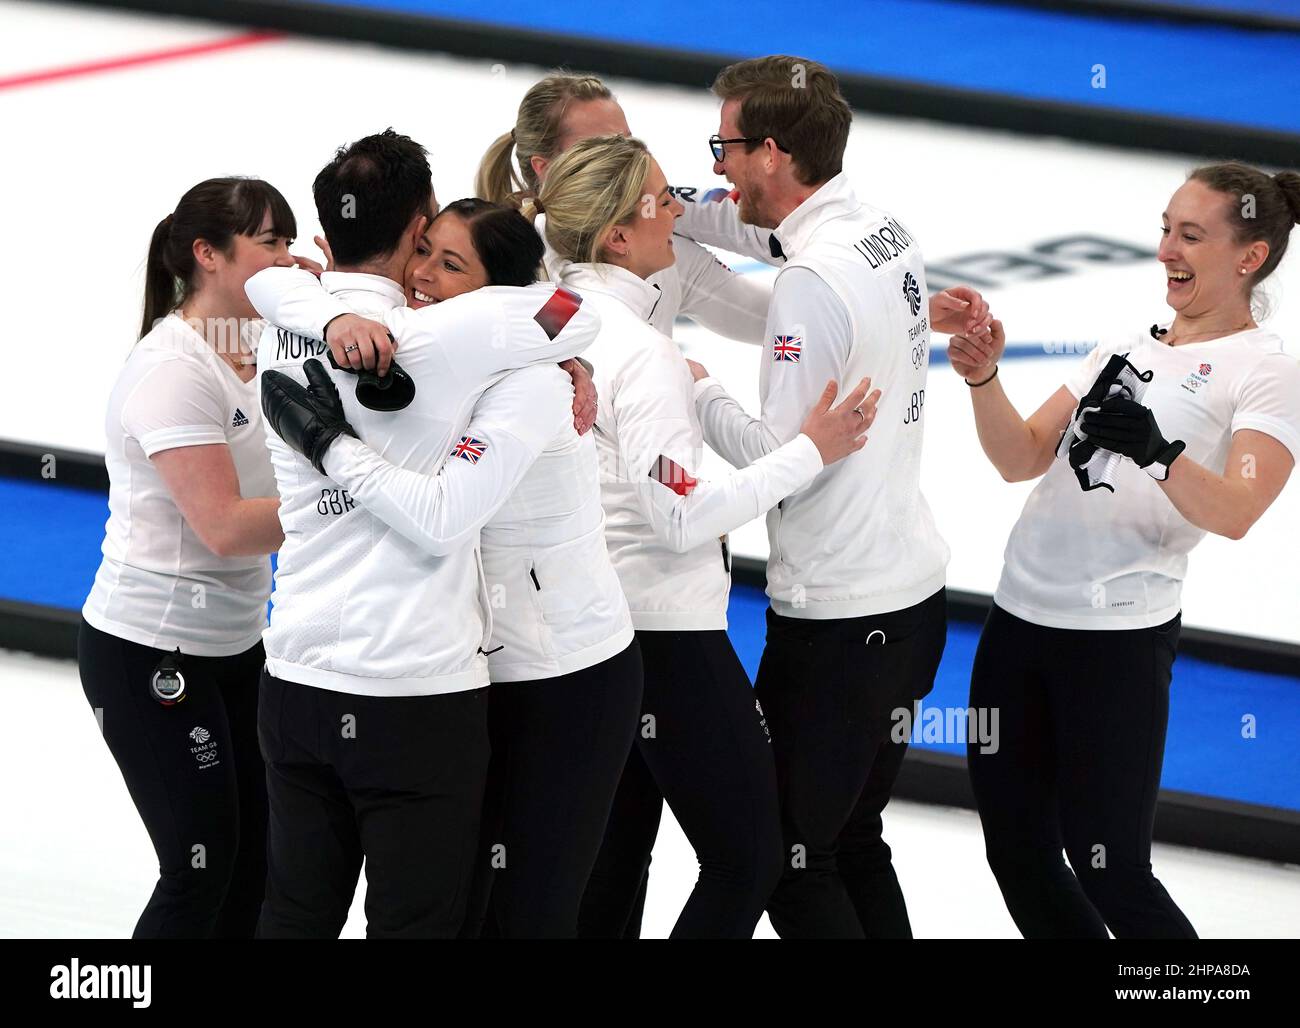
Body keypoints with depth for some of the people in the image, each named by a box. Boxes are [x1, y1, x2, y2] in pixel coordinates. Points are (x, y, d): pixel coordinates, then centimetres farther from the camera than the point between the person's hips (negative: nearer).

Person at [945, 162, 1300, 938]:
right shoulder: (1128, 349, 17)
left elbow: (1234, 513, -20)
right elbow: (1023, 459, 11)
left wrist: (1158, 452, -37)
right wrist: (984, 379, -6)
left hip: (1118, 640, -7)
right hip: (1020, 615, 7)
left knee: (1110, 873, -5)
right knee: (1017, 853, 12)